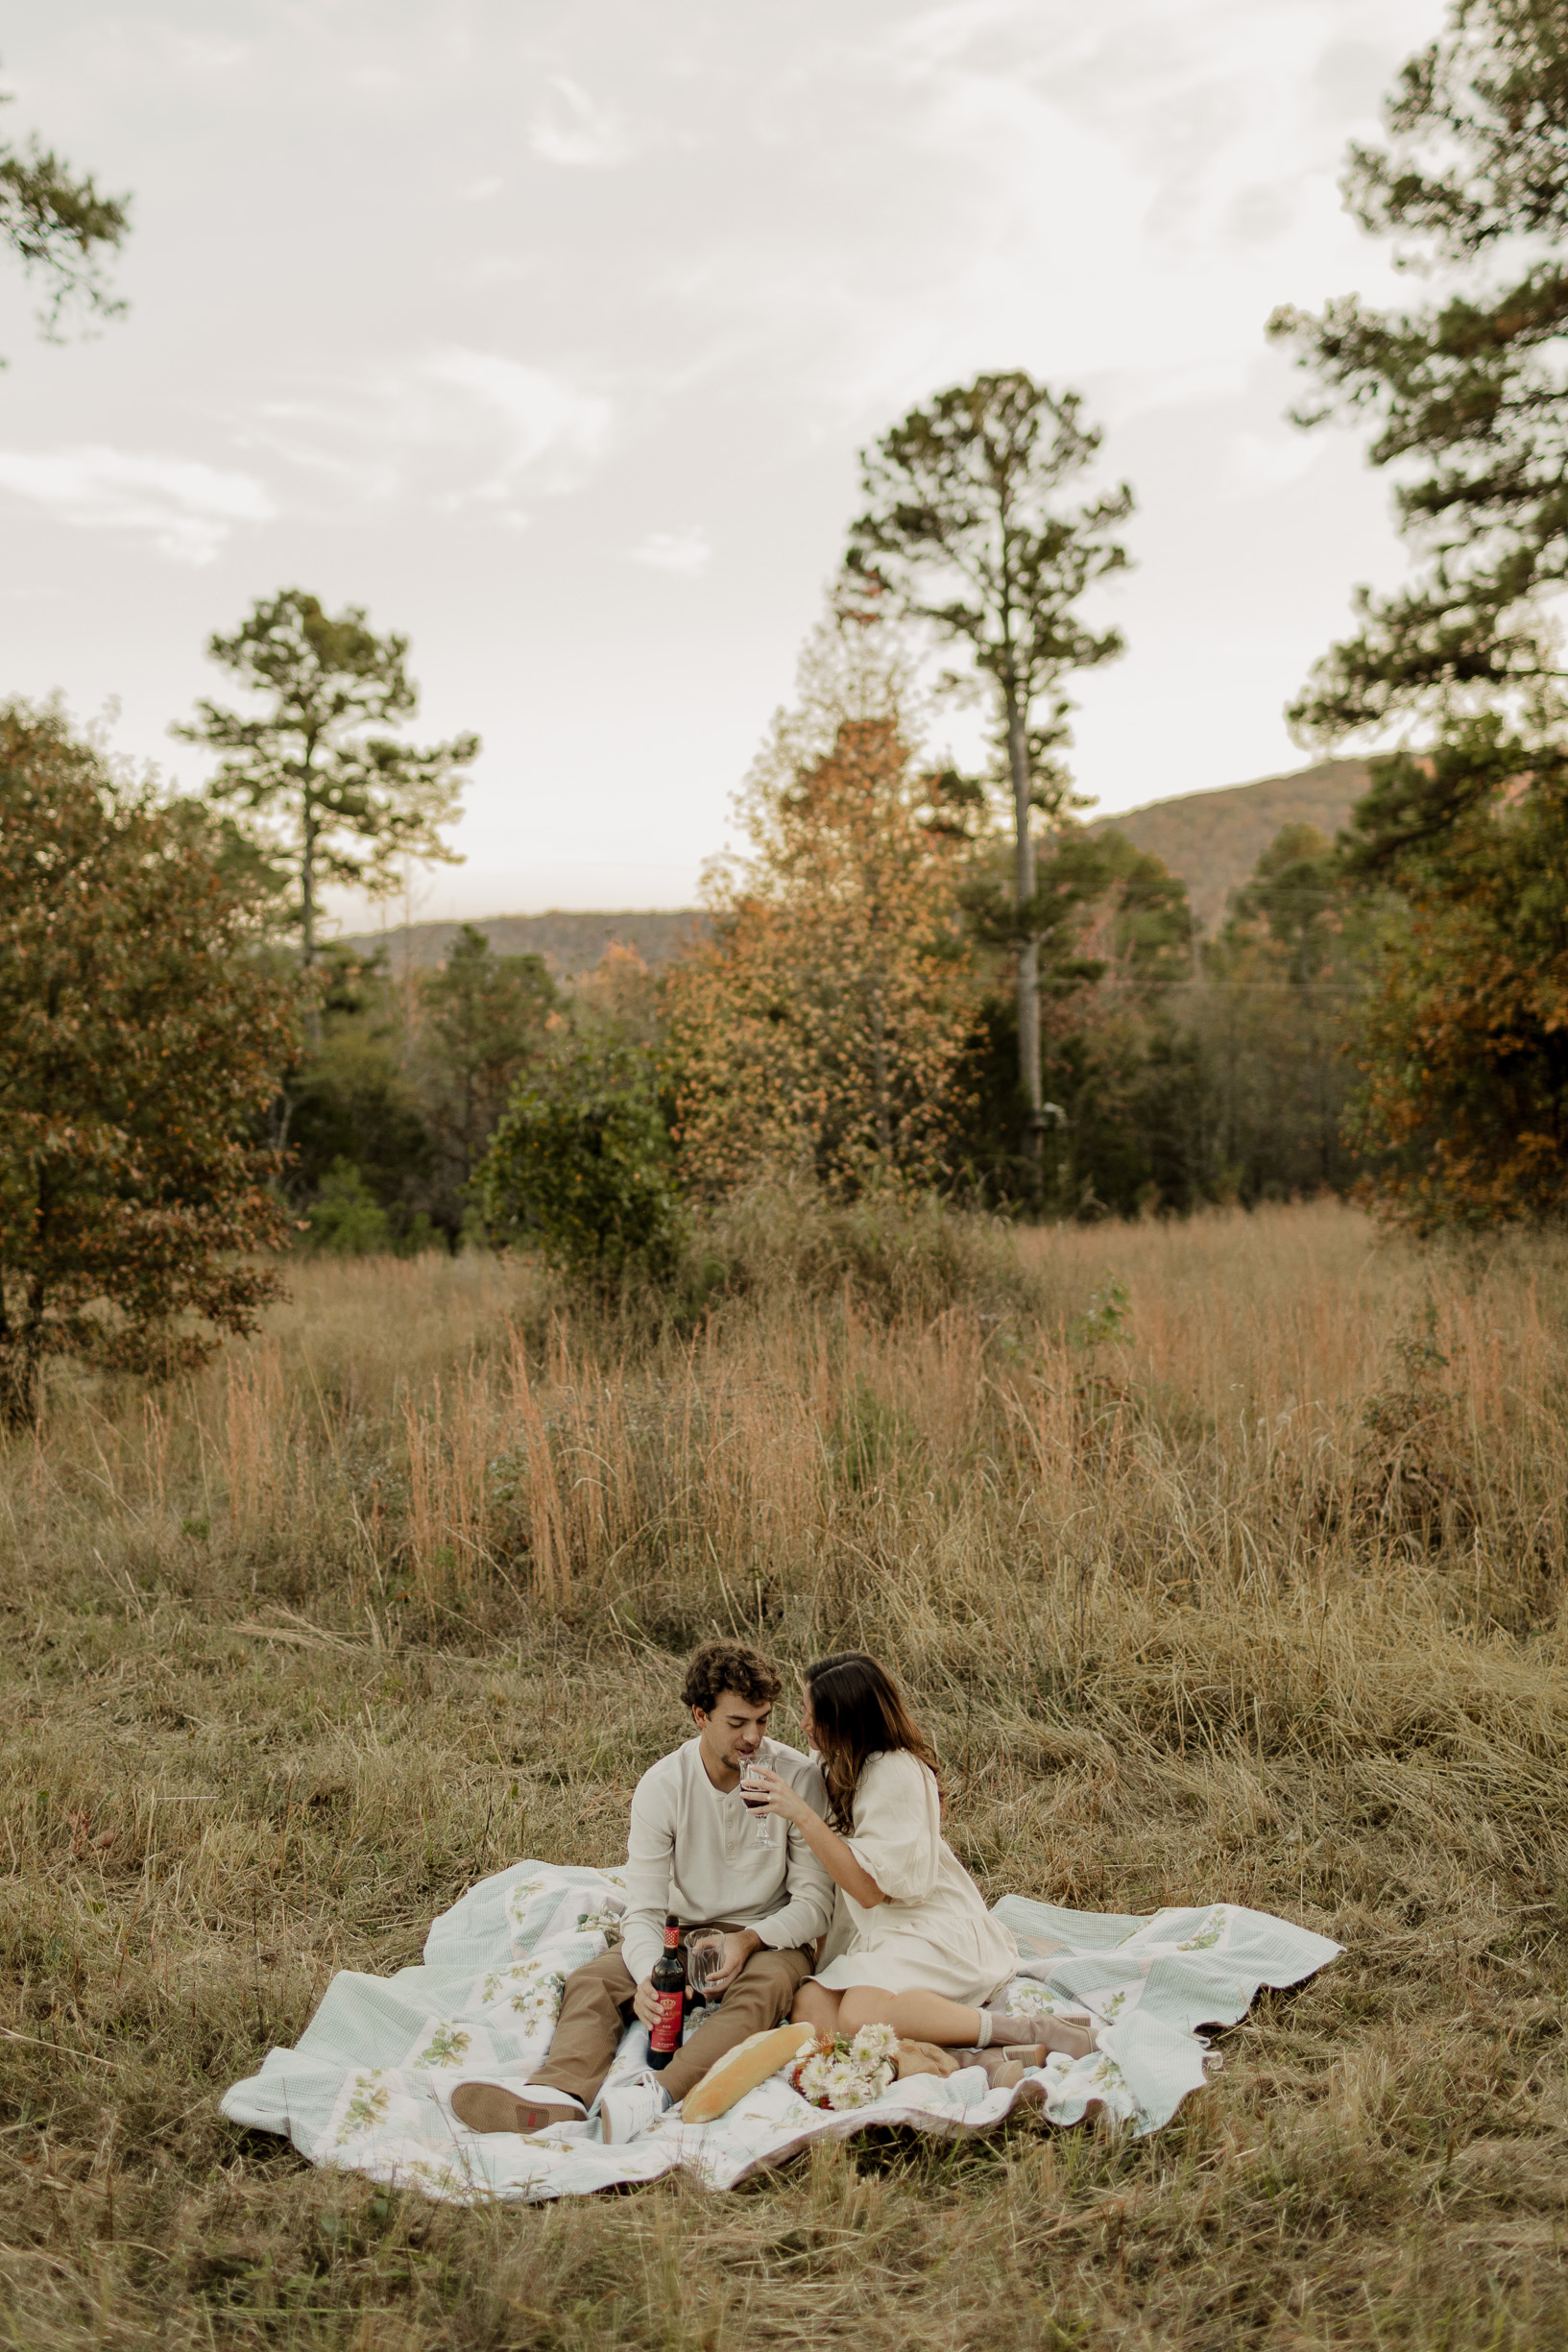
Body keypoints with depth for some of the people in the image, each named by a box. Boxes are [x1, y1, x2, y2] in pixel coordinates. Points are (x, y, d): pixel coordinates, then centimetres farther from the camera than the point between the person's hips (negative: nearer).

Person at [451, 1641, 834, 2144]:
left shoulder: (798, 1777, -11)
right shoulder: (662, 1785, -8)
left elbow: (815, 1901, -9)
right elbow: (644, 1908, -12)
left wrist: (749, 1940, -26)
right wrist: (649, 1976, -33)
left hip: (769, 1939, -3)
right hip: (681, 1935, 3)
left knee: (762, 1988, -37)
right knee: (590, 1981, -22)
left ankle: (658, 2094, -58)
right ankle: (561, 2094, -51)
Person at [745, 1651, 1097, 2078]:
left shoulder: (895, 1772, -16)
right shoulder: (847, 1770, 12)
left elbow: (870, 1888, -19)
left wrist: (802, 1815, -20)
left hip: (935, 1931, -8)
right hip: (879, 1937, 9)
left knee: (859, 2014, -36)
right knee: (808, 2006, -22)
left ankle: (1030, 2032, -24)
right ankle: (975, 2060, -30)